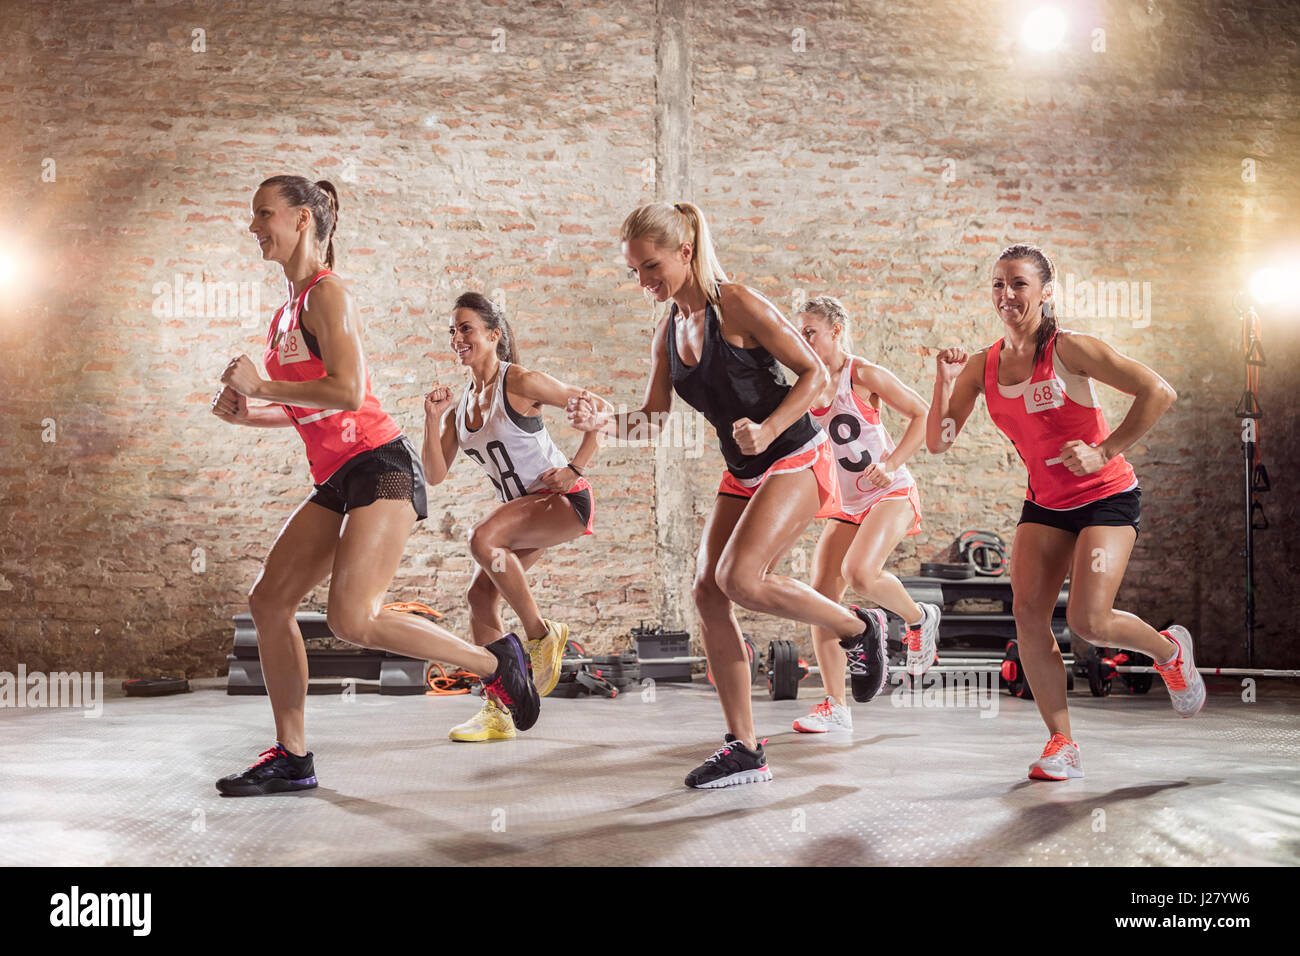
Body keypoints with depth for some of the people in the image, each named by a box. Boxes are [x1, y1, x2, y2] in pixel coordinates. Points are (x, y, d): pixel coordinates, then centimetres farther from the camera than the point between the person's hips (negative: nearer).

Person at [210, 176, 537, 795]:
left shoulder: (326, 293, -10)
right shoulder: (289, 307, 19)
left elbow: (347, 391, -22)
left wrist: (259, 386, -13)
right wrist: (246, 415, 10)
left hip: (380, 466, -10)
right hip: (337, 479, 10)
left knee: (351, 619, -20)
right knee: (269, 600, 6)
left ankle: (495, 662, -2)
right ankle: (291, 758, 14)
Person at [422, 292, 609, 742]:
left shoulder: (520, 383, -13)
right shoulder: (460, 405, 7)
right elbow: (435, 475, 3)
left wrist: (575, 467, -13)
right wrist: (432, 418, -8)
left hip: (562, 499, -8)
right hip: (521, 508, 8)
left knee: (482, 538, -30)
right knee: (480, 596, -1)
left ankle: (541, 635, -14)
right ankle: (497, 712, 6)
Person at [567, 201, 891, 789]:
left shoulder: (736, 305, -15)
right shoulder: (668, 332, 7)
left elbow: (815, 373, -13)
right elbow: (651, 421, 9)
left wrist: (768, 430, -25)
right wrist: (603, 423, -11)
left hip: (795, 459, -8)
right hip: (742, 474, 8)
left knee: (738, 578, -23)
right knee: (707, 592, -4)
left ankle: (859, 628, 3)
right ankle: (744, 749, 3)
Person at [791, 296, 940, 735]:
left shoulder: (864, 376, -10)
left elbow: (923, 414, -9)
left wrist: (891, 464, -17)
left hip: (891, 494, -6)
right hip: (846, 504, 7)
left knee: (859, 572, -30)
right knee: (821, 595, -7)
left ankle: (919, 618, 3)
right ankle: (835, 707, -1)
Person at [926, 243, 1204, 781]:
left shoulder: (1069, 350, -16)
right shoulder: (982, 367, -1)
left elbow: (1158, 393, -17)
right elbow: (938, 442, -2)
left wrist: (1105, 452, -19)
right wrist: (944, 382, -16)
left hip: (1107, 498, -5)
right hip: (1044, 503, 5)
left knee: (1088, 621, -16)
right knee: (1028, 614, -10)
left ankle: (1170, 650, 19)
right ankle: (1062, 743, 2)